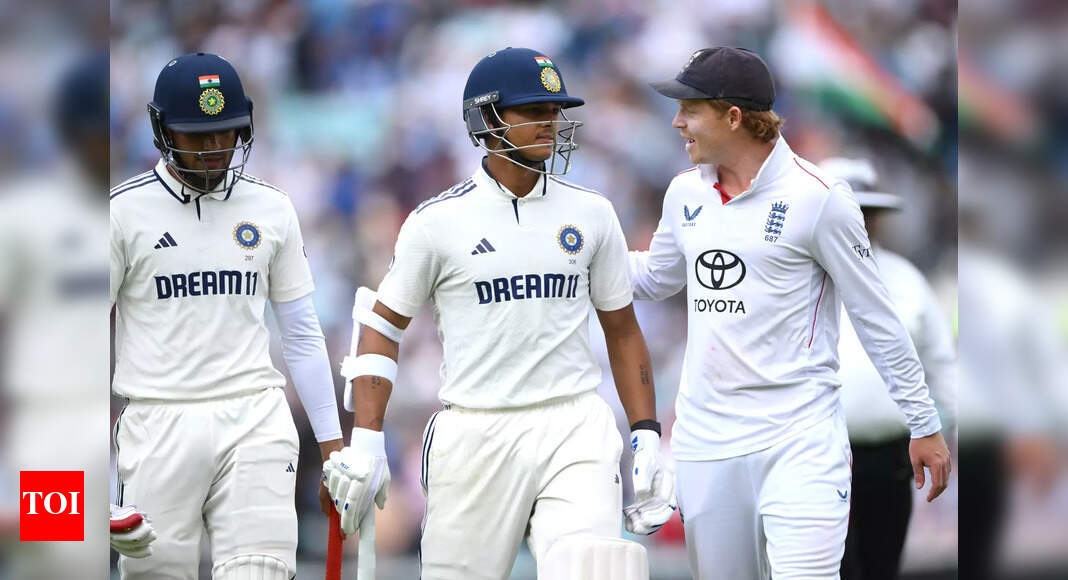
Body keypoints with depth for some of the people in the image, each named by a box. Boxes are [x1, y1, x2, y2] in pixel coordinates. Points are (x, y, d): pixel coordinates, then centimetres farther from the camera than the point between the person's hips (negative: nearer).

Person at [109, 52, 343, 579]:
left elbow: (301, 333, 15)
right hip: (158, 424, -2)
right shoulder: (125, 210, 0)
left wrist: (332, 446, 12)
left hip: (254, 420, 2)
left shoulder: (270, 209, 10)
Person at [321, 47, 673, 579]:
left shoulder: (591, 215, 8)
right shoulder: (438, 221, 0)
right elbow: (383, 326, 6)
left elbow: (622, 331, 16)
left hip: (574, 433, 1)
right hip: (475, 436, -1)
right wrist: (366, 441, -3)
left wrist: (646, 435, 9)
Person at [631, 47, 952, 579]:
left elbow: (876, 318, -3)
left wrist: (924, 425, -2)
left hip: (799, 441, -6)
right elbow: (654, 278, 28)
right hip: (704, 440, 6)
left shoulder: (818, 197, -8)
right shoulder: (685, 194, 10)